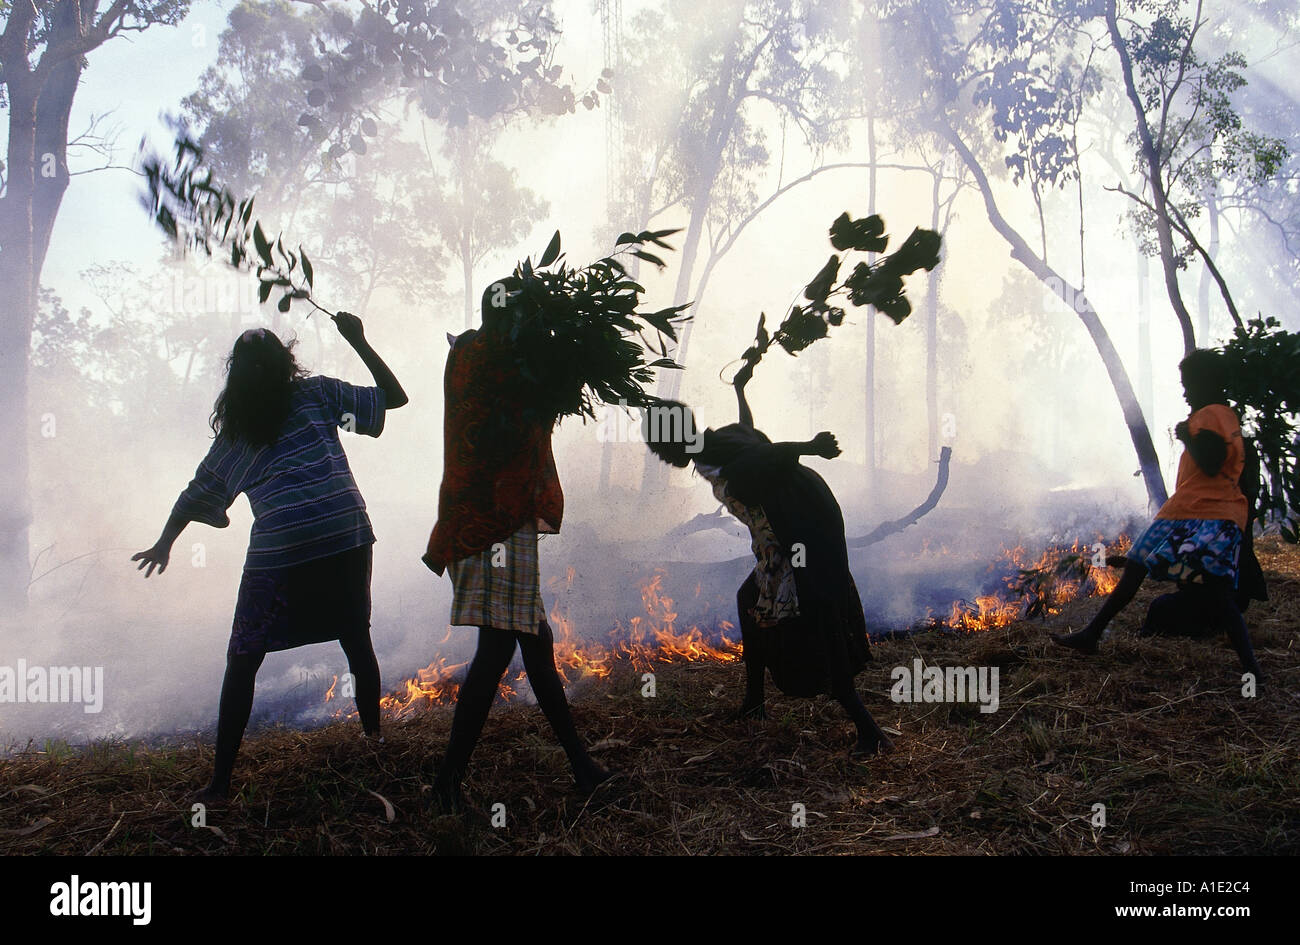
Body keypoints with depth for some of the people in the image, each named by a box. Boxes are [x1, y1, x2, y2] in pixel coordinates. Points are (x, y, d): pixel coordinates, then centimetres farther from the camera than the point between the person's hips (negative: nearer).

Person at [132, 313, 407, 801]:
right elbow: (394, 396, 13)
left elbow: (199, 492, 17)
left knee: (243, 661, 7)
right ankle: (373, 739, 29)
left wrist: (165, 543, 25)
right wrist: (358, 341, 17)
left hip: (279, 550, -1)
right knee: (357, 641, 20)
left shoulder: (235, 430, 13)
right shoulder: (316, 393, 10)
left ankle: (221, 780, 5)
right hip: (346, 535, 1)